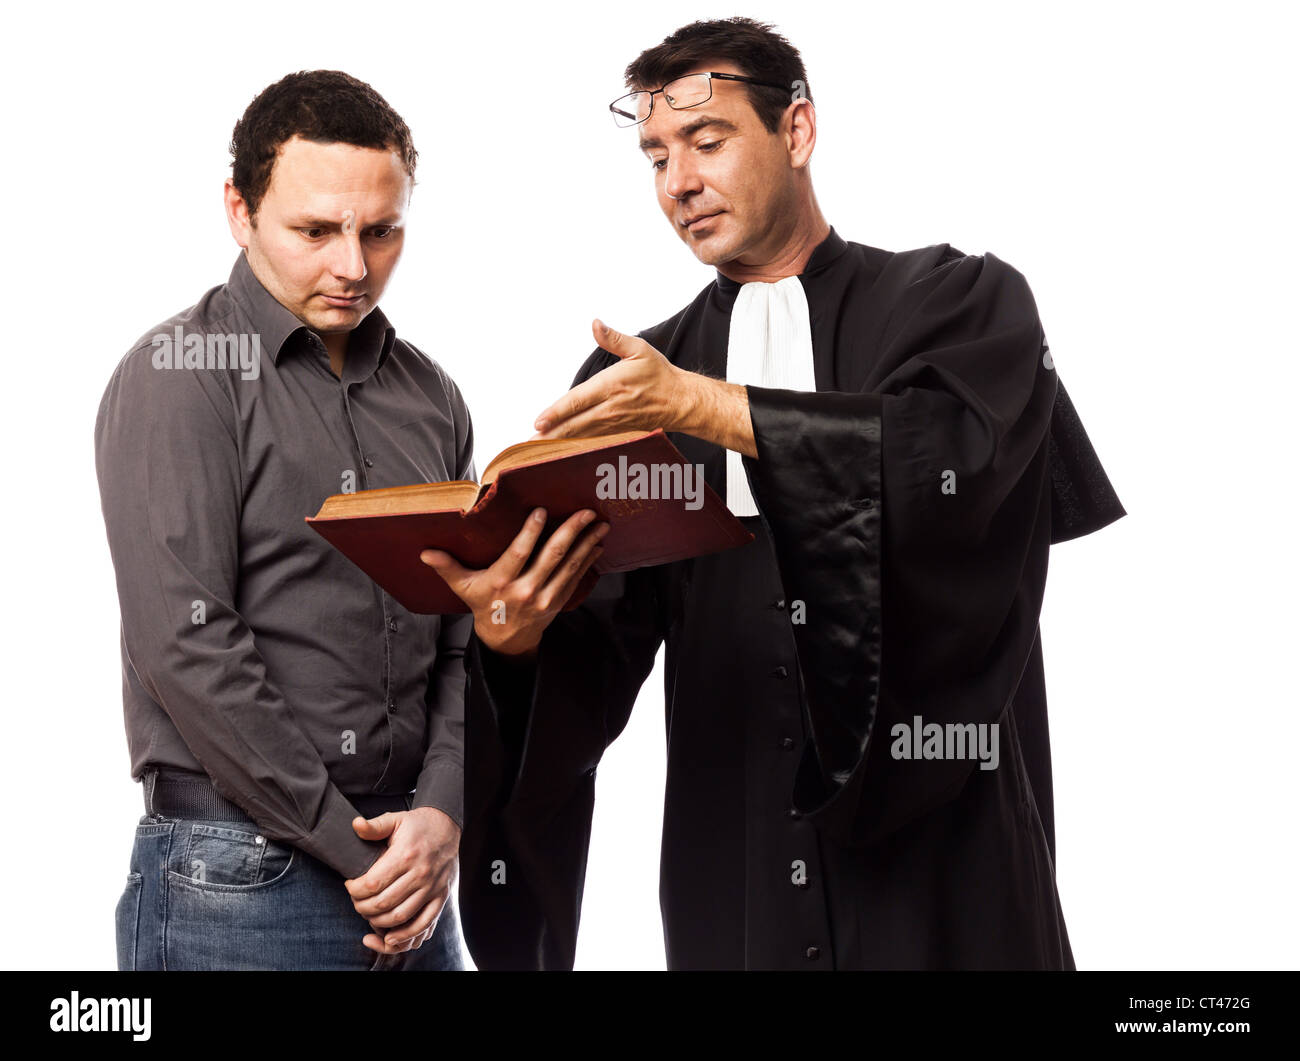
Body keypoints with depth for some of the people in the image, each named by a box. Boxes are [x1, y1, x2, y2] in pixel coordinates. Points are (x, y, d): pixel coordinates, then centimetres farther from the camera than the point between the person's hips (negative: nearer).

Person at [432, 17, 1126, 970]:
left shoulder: (959, 303, 3)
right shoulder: (627, 383, 9)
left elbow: (954, 447, -19)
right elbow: (602, 646, 0)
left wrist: (707, 407, -22)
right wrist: (519, 634, -23)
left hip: (937, 845, -2)